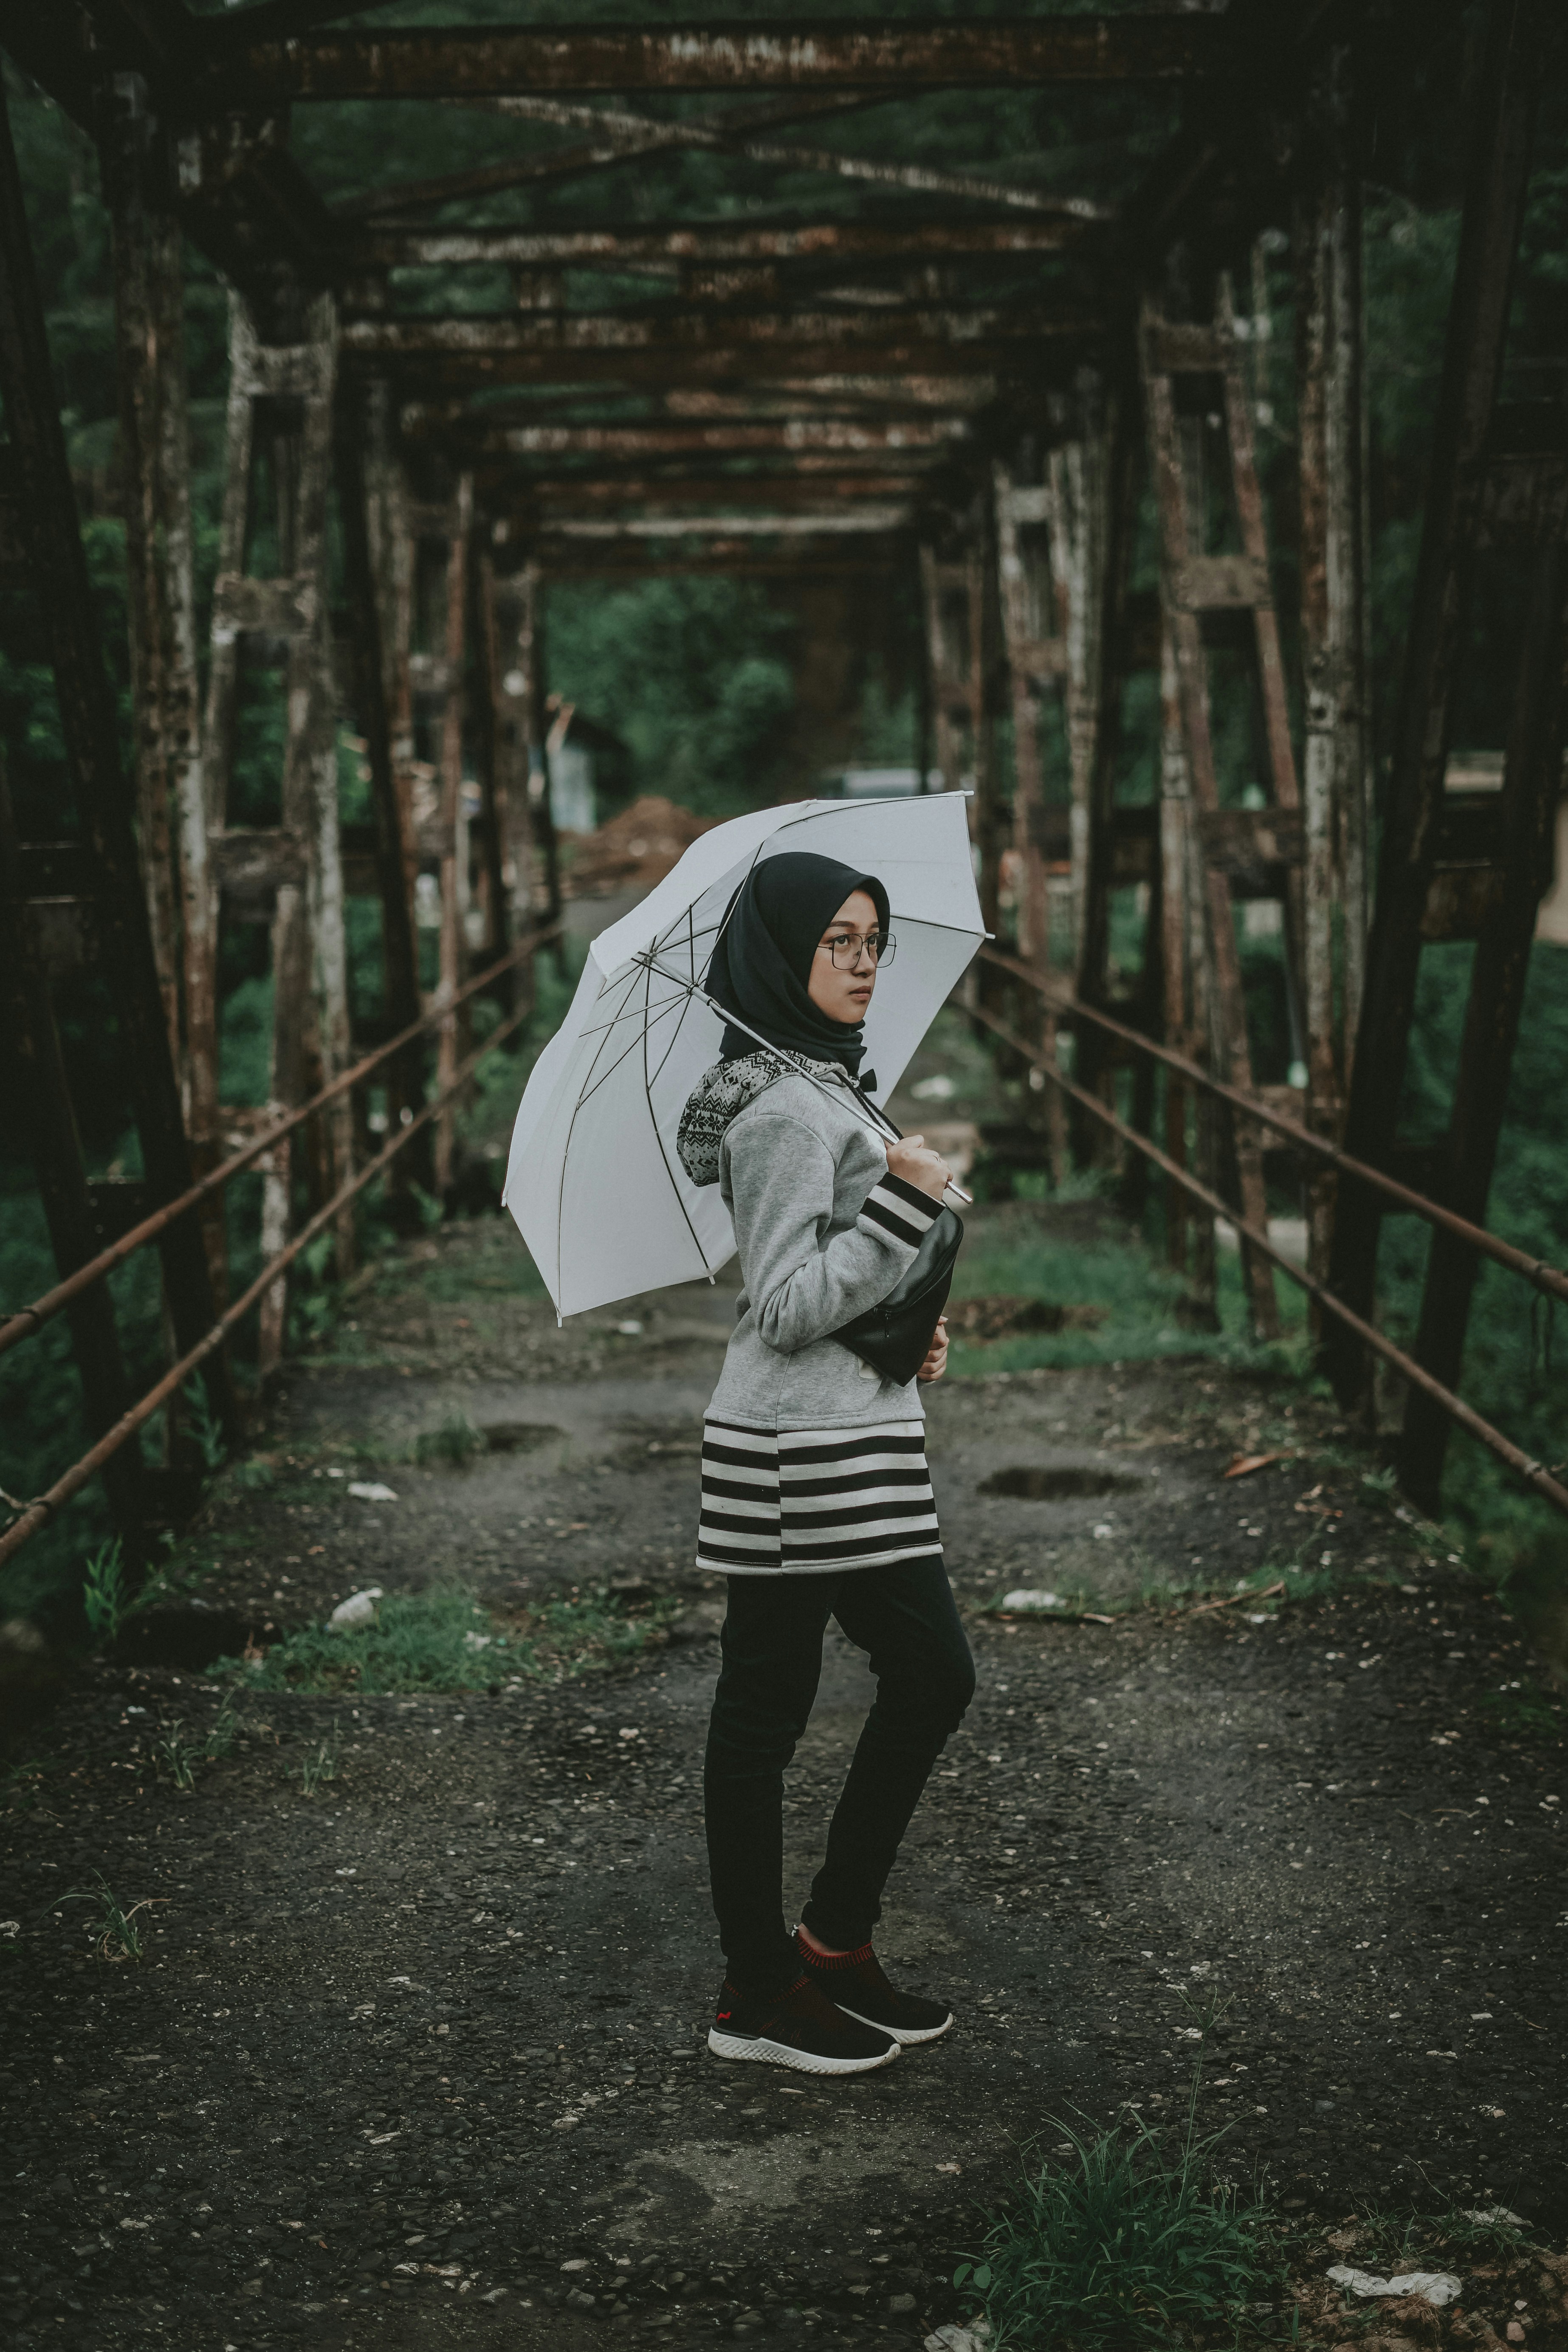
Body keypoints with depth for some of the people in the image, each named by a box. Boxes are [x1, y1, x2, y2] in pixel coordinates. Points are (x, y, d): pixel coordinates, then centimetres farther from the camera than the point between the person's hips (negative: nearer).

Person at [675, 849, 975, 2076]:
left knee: (763, 1711, 11)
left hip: (837, 1440, 9)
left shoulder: (819, 1086, 16)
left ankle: (764, 1986, 19)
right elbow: (789, 1309, -18)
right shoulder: (789, 1110, -16)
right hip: (810, 1456, -9)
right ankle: (829, 1944, 13)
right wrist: (904, 1202, -22)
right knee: (932, 1675, 0)